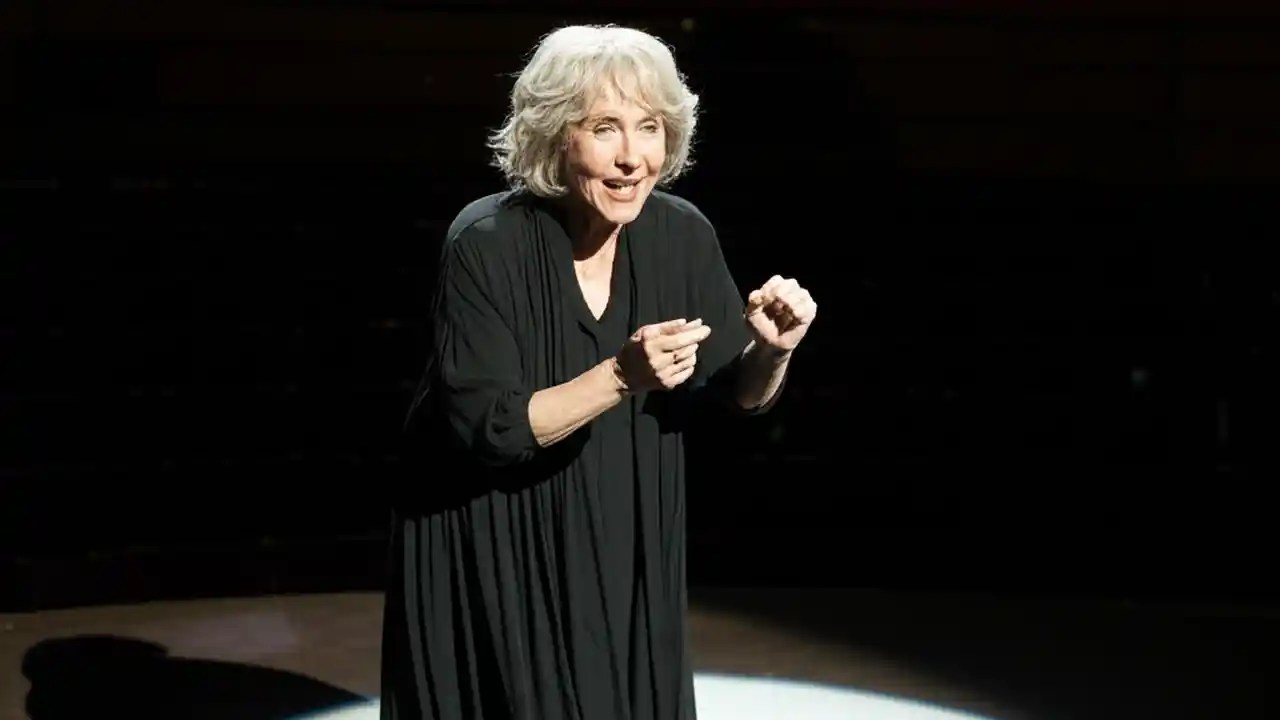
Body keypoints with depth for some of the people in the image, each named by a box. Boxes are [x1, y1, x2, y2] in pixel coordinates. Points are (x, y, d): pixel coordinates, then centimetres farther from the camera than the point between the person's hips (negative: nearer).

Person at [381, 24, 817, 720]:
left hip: (626, 554, 4)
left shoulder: (681, 235, -8)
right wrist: (623, 377, -33)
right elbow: (484, 429, -23)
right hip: (488, 563, -4)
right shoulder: (488, 245, -21)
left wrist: (773, 351, -20)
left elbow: (740, 397, 1)